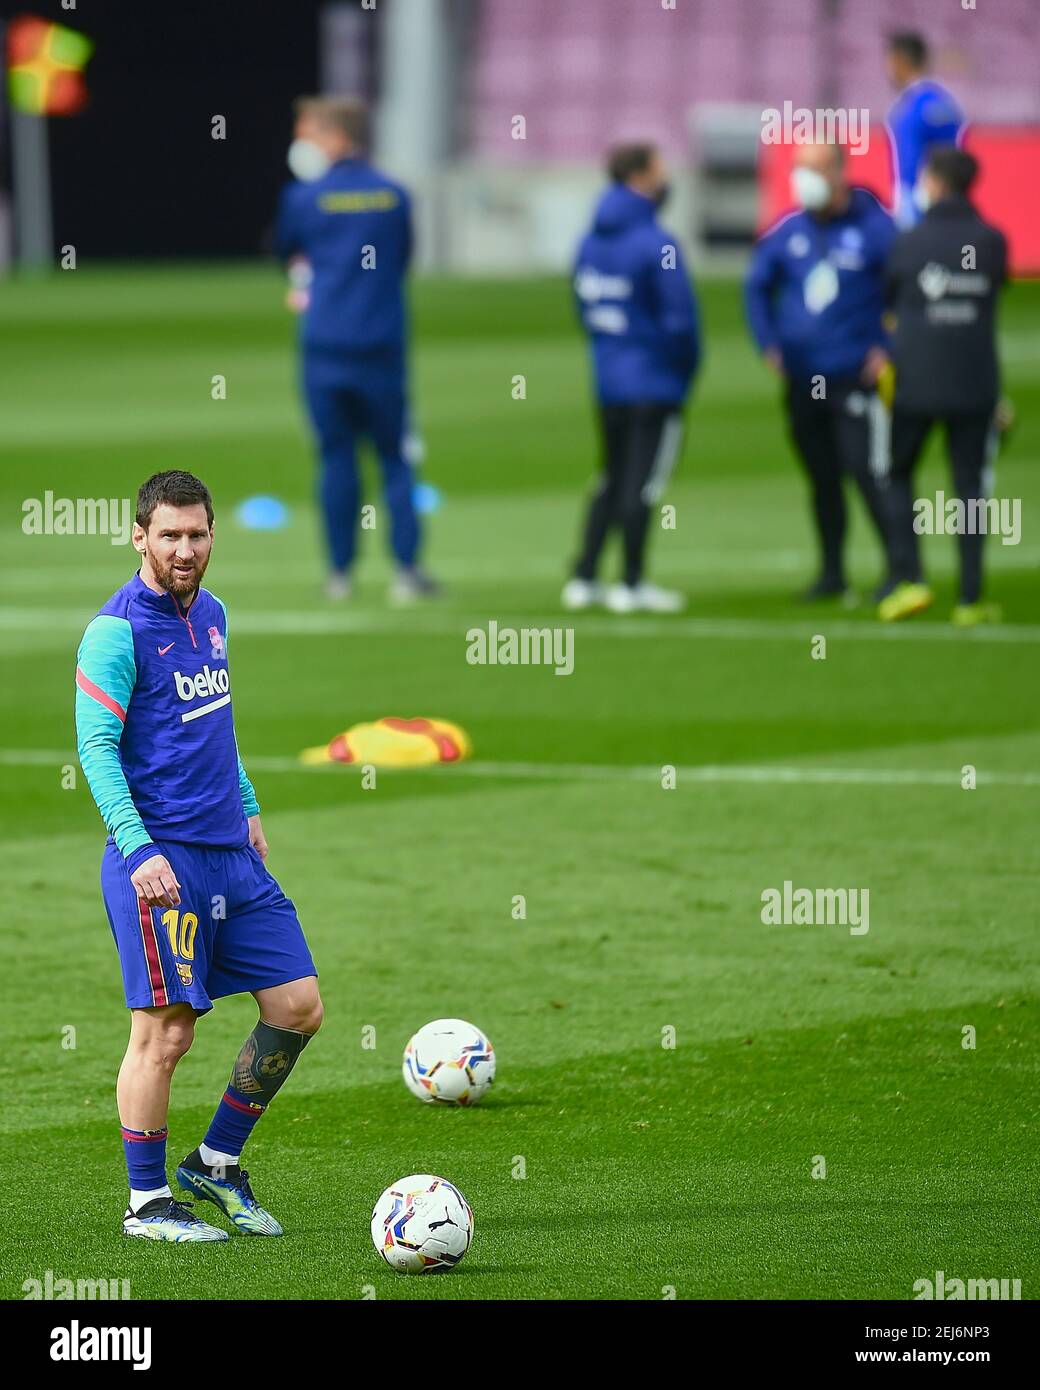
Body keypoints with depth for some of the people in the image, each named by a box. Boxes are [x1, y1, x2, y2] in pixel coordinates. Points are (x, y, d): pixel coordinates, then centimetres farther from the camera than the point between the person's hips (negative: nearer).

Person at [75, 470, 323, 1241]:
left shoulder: (211, 614, 13)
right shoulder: (116, 630, -11)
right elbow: (97, 747, -15)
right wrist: (139, 850, -23)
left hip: (231, 854, 8)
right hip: (163, 861, -8)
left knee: (298, 1007, 5)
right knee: (165, 1031, -5)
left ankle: (217, 1163, 19)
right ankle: (147, 1202, 8)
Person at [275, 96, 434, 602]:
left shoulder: (304, 198, -5)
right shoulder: (394, 196, 3)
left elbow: (284, 249, 11)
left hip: (324, 346, -1)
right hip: (382, 343, 1)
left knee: (335, 457, 7)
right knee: (395, 457, 6)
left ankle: (339, 571, 9)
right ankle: (407, 567, -2)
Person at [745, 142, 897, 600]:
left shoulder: (875, 228, -8)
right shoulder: (788, 231, 6)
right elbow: (758, 286, 20)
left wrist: (888, 349, -11)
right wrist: (769, 343, 9)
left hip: (856, 376, -5)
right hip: (801, 381, 5)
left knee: (867, 471, -12)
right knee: (821, 478, 12)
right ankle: (831, 571, 21)